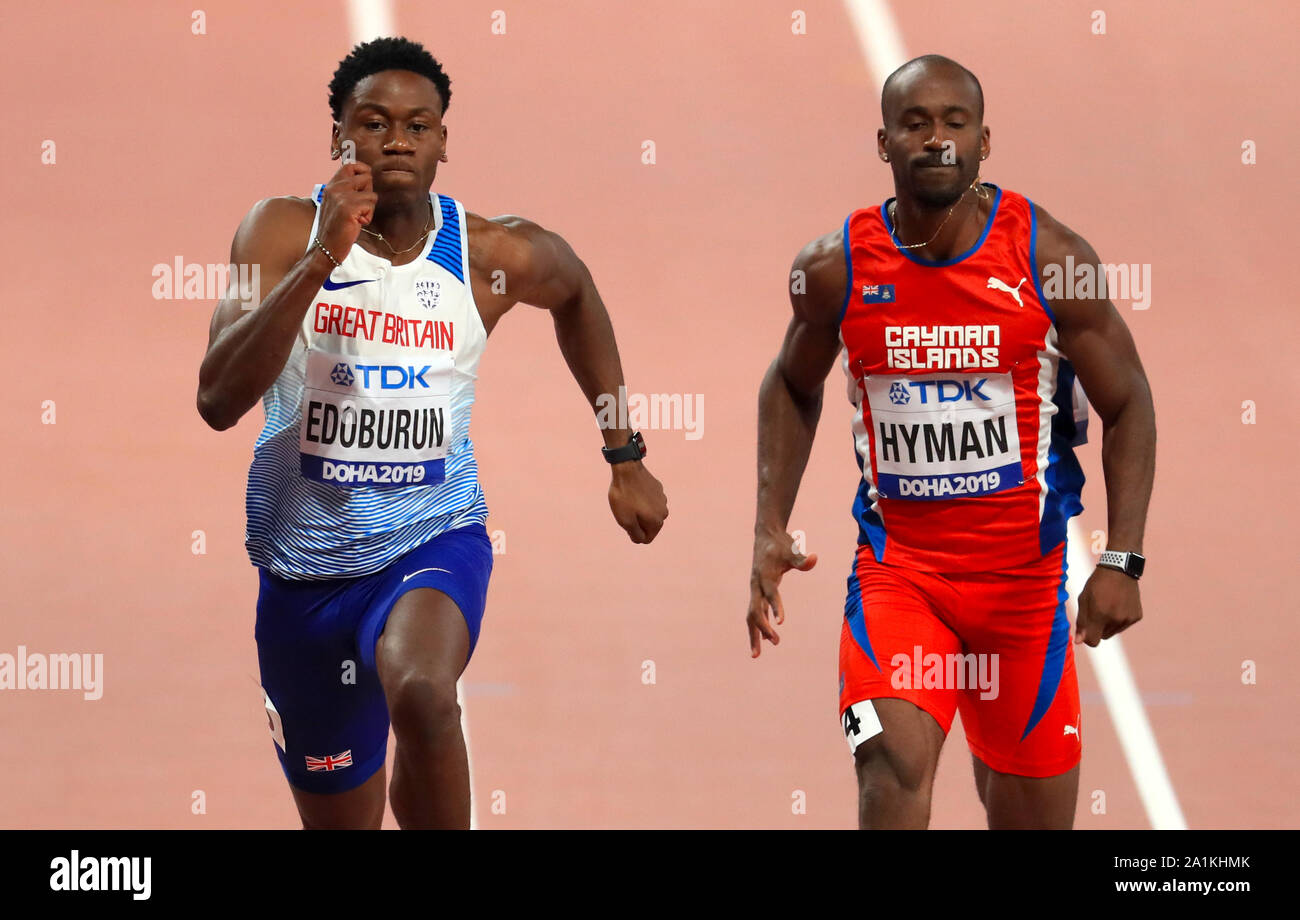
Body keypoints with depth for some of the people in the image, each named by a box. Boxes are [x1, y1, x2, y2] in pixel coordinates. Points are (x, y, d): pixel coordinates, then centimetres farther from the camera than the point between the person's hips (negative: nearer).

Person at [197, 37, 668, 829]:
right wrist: (320, 261, -31)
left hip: (435, 539, -1)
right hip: (305, 562, 1)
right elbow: (219, 400, -23)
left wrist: (626, 459, 20)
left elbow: (577, 294, 20)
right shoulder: (284, 232, -10)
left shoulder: (494, 256, -5)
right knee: (340, 821, 14)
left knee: (422, 694, -36)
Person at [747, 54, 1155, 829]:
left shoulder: (1049, 258, -9)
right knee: (895, 766, -23)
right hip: (897, 559, 0)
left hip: (1024, 564, 0)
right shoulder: (834, 269, -5)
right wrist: (772, 529, 4)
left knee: (1035, 810, 10)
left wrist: (1121, 561, -10)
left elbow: (1127, 404, -1)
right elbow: (794, 387, 14)